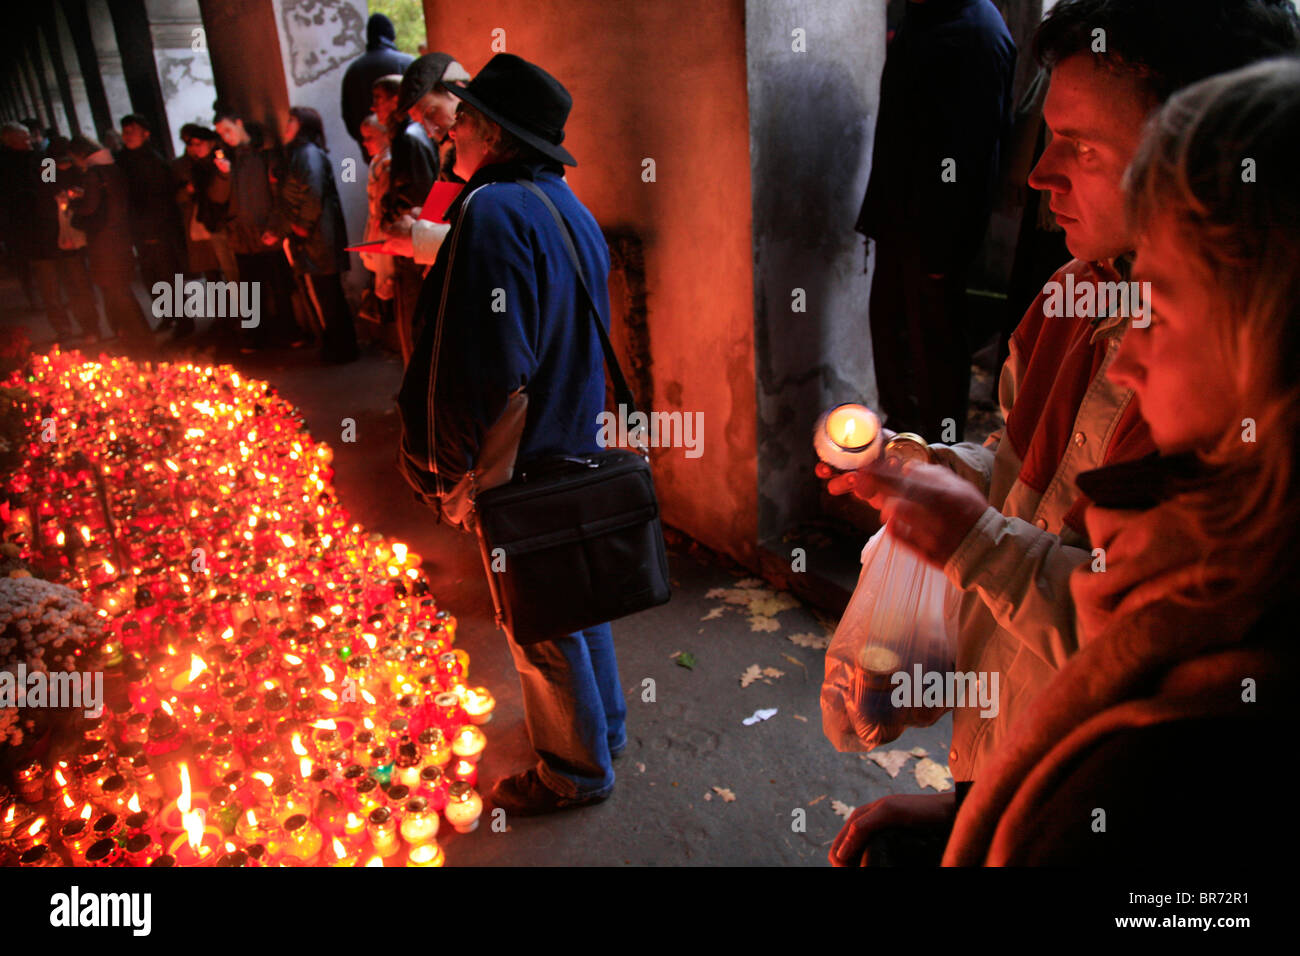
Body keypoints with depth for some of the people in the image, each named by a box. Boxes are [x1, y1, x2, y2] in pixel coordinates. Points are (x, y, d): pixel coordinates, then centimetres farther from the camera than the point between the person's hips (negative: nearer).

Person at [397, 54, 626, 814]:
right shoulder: (564, 205, 7)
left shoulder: (494, 211, -24)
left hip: (521, 466, -9)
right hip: (573, 441, 9)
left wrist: (457, 467, -16)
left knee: (543, 629, 8)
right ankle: (604, 729, 44)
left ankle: (577, 772, 29)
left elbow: (489, 369, -28)